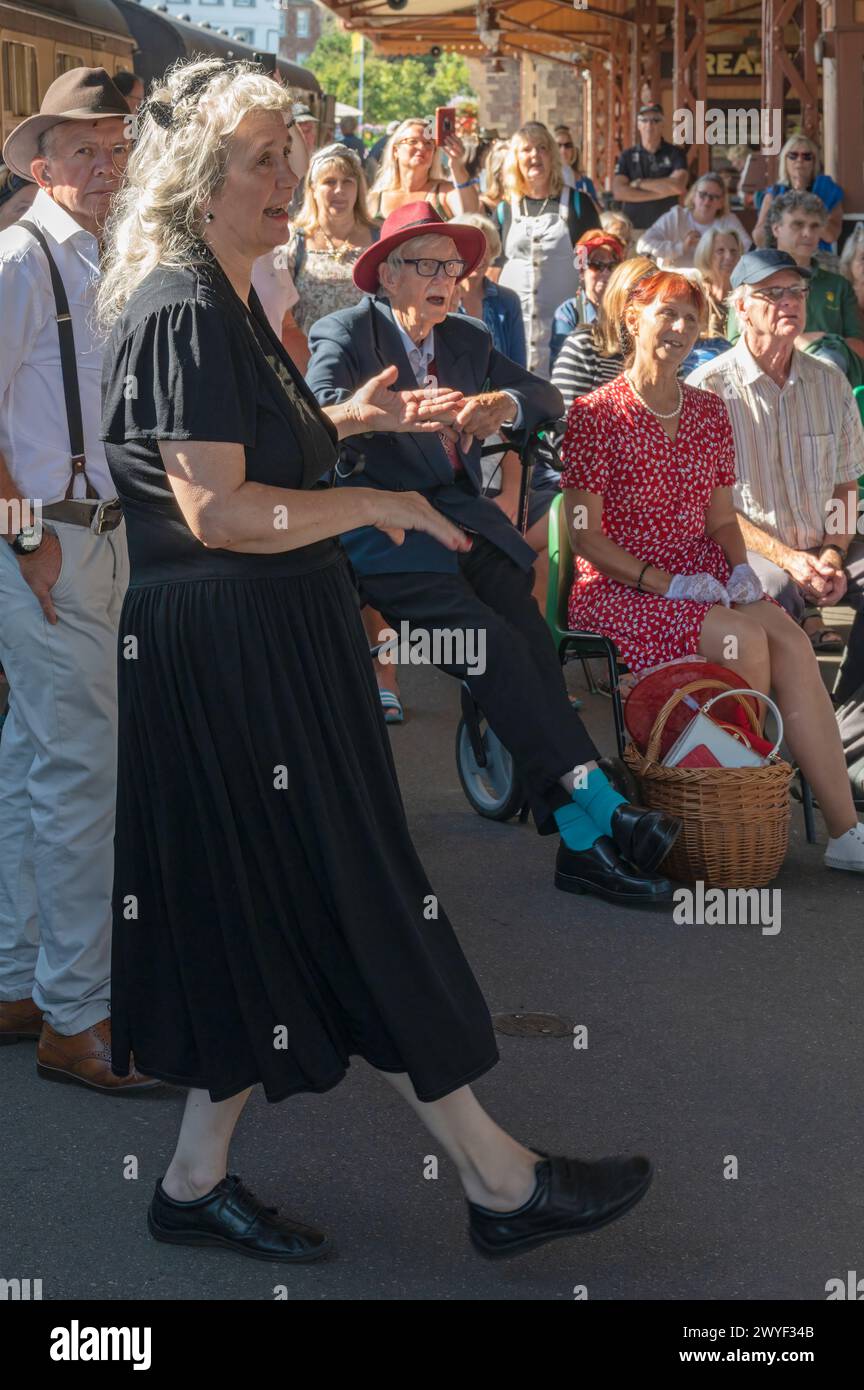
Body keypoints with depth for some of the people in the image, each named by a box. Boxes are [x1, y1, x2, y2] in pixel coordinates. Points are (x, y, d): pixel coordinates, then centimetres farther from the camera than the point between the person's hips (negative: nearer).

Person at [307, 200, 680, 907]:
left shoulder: (469, 339, 21)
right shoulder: (345, 333, 3)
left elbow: (549, 398, 15)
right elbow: (319, 410, -16)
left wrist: (508, 403, -9)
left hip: (462, 517, 5)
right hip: (381, 526, -5)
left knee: (534, 644, -19)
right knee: (498, 648, -25)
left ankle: (583, 843, -22)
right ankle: (599, 804, -23)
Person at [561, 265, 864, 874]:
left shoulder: (709, 410, 14)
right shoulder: (596, 414, -4)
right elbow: (585, 535, -8)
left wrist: (740, 567, -3)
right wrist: (665, 584, -16)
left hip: (703, 576, 5)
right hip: (619, 589, -5)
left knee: (790, 640, -24)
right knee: (745, 638, -29)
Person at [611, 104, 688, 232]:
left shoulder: (675, 153, 5)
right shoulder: (627, 156, 9)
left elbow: (678, 186, -11)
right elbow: (618, 192, -5)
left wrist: (639, 183, -6)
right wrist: (660, 192, -9)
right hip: (633, 227, 1)